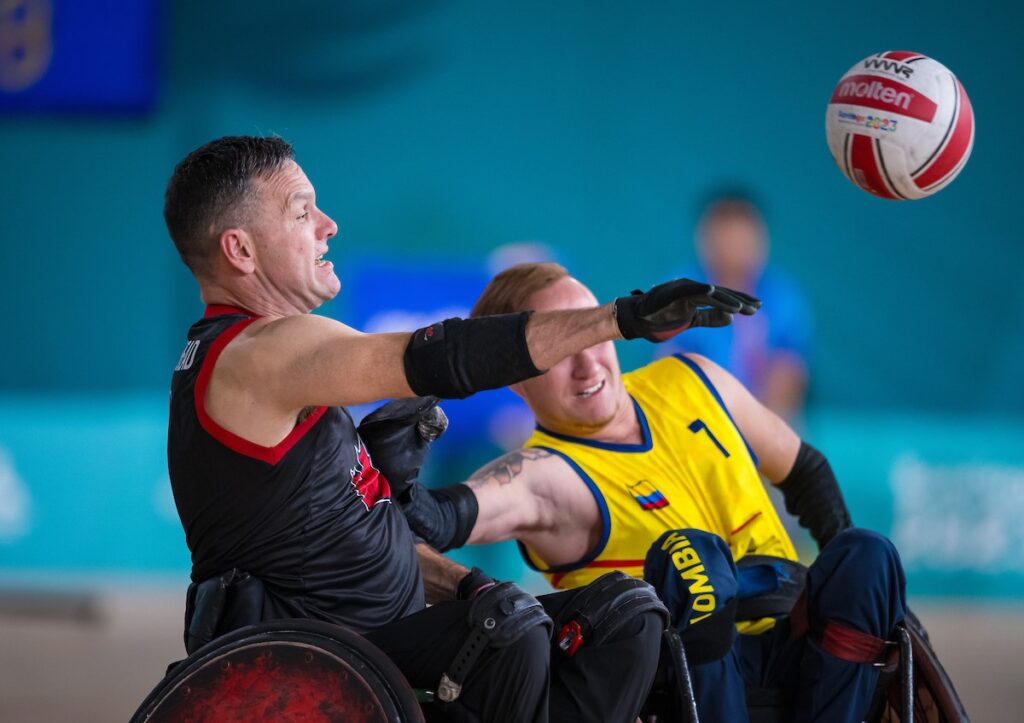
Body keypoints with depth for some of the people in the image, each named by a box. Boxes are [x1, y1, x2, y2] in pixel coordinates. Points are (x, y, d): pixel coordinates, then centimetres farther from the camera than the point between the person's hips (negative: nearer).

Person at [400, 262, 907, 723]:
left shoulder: (691, 383, 7)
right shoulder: (547, 472, -11)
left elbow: (802, 470, 21)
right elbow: (476, 507, -35)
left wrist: (857, 577, 13)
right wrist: (429, 512, -56)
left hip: (793, 645, 5)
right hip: (700, 676, -5)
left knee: (864, 555, -21)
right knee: (692, 557, -31)